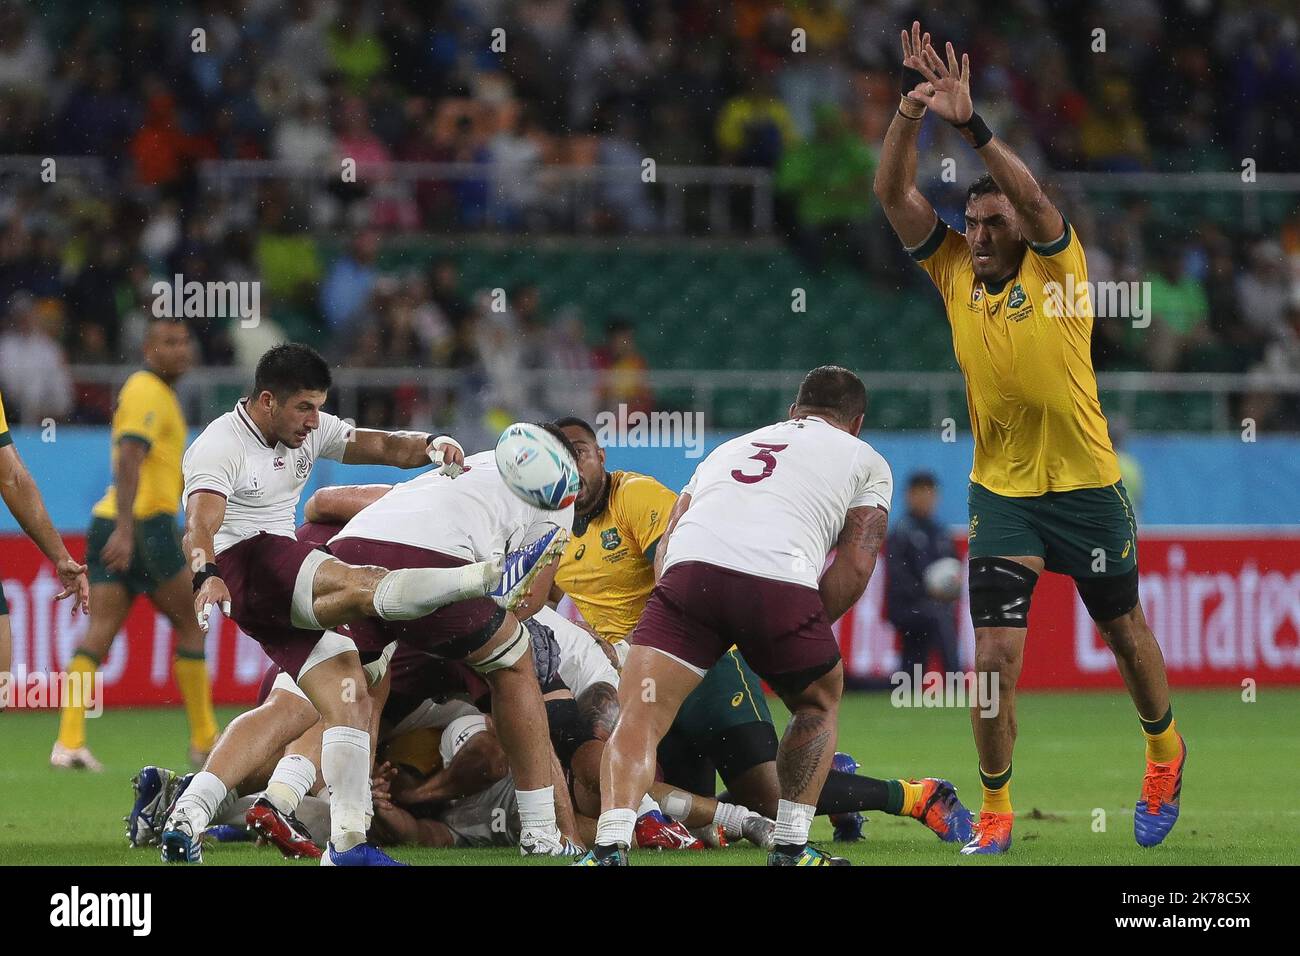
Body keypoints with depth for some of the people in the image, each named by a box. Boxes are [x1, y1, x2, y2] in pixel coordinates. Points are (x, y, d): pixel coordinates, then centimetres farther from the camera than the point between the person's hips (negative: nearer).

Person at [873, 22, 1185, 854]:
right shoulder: (955, 271, 1)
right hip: (1001, 493, 2)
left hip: (1086, 485, -1)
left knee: (1125, 629, 16)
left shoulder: (1057, 268, -7)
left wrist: (970, 122, -35)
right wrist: (910, 111, -22)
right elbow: (894, 195, -7)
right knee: (996, 653, -9)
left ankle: (1164, 749, 42)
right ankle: (994, 812, 2)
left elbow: (1035, 200, -26)